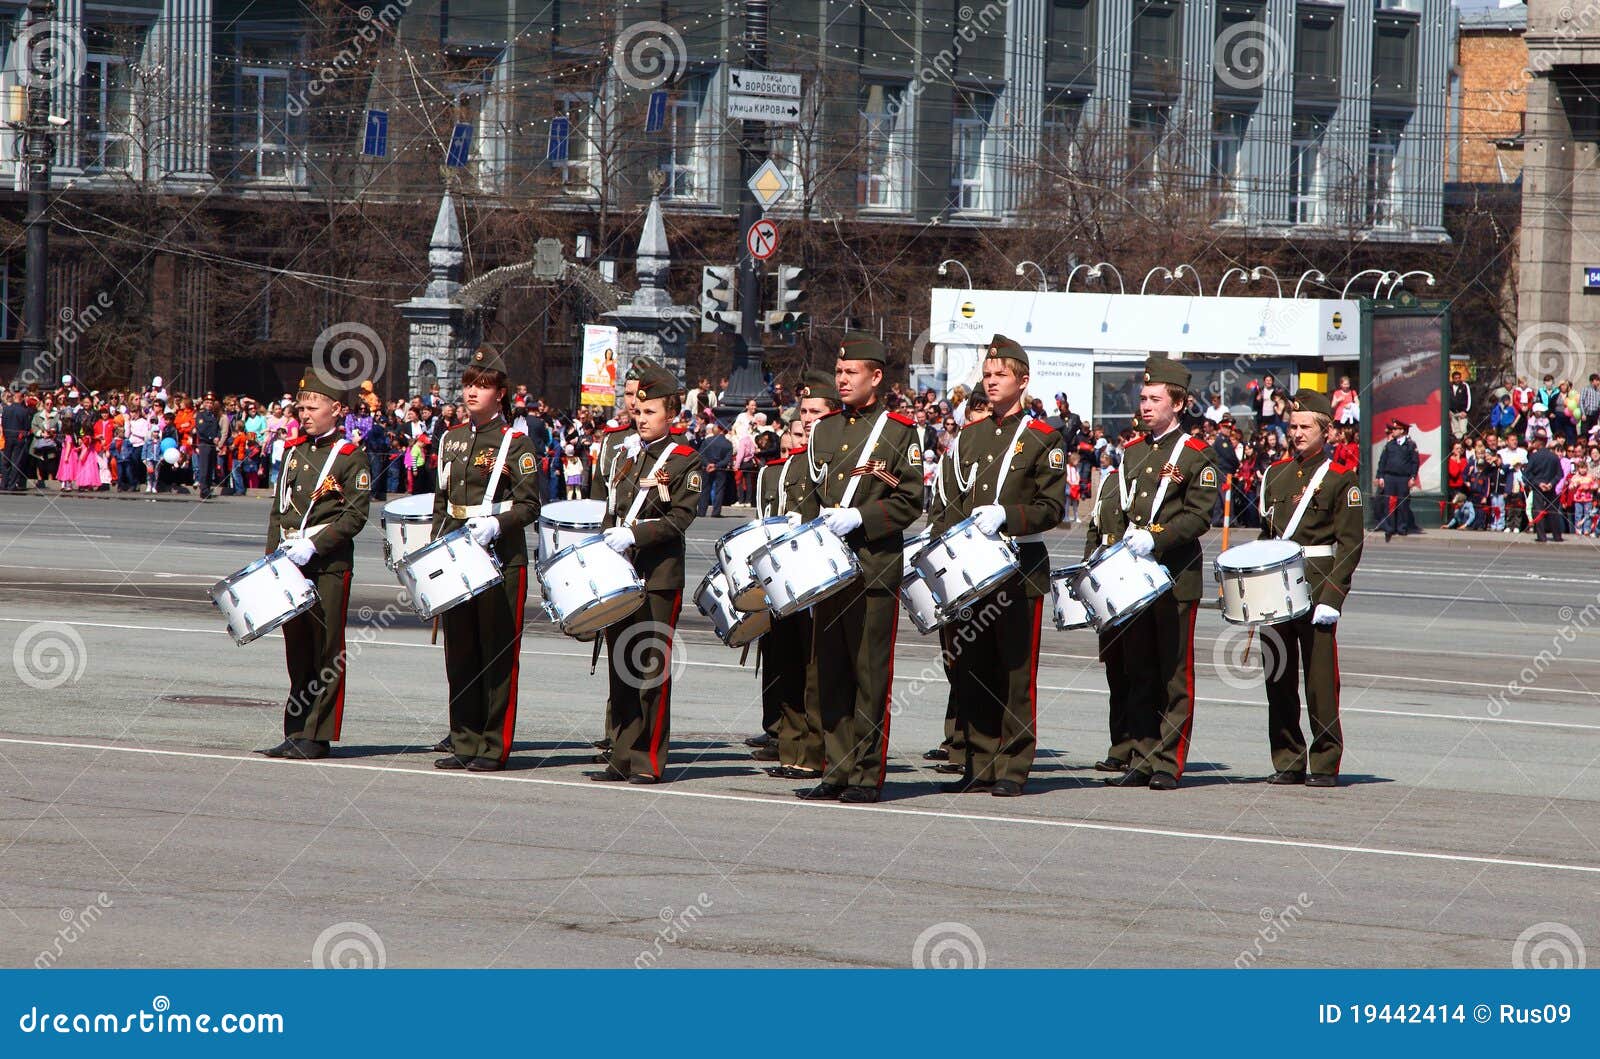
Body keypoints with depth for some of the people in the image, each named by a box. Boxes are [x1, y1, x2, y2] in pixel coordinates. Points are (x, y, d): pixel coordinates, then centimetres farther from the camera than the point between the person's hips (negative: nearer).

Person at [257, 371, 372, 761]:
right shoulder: (294, 451, 15)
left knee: (326, 651, -3)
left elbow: (355, 515, -11)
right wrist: (272, 554, 7)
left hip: (329, 563, -6)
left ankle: (317, 736, -1)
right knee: (297, 650, 8)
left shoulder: (350, 457, -4)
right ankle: (295, 732, 12)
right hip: (291, 564, 6)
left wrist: (314, 545, -18)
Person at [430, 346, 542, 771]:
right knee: (459, 652, 7)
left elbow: (529, 506, -8)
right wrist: (437, 545, 8)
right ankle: (464, 740, 13)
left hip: (501, 558, -6)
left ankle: (494, 746, 0)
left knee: (497, 653, -2)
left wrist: (496, 526, -23)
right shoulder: (452, 439, 13)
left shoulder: (515, 442, -4)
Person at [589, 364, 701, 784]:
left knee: (652, 671, -5)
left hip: (659, 576, -6)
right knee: (620, 668, 7)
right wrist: (605, 542, 3)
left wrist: (634, 535, -20)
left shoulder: (685, 461, -3)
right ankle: (621, 757, 11)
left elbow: (680, 519, -11)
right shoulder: (628, 459, 16)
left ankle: (648, 761, -2)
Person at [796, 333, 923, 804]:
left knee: (870, 674, -4)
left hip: (874, 567, -6)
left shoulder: (899, 431, -2)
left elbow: (910, 501, -6)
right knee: (831, 672, 6)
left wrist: (859, 517, -16)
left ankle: (867, 775, 0)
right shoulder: (825, 429, 16)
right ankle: (837, 771, 11)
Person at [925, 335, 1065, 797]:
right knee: (972, 671, 6)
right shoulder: (969, 436, 15)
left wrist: (1005, 515, -21)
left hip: (1020, 569, -5)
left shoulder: (1042, 438, -2)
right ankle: (979, 766, 12)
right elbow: (947, 502, 16)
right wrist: (942, 544, 0)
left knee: (1016, 673, -4)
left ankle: (1012, 770, 0)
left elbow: (1052, 507, -7)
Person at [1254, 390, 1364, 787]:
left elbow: (1350, 545, -6)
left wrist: (1332, 599, -14)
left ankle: (1325, 765, 1)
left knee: (1321, 680, -4)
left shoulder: (1341, 478, -2)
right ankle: (1288, 761, 12)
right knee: (1278, 678, 5)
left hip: (1317, 589, -5)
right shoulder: (1276, 474, 15)